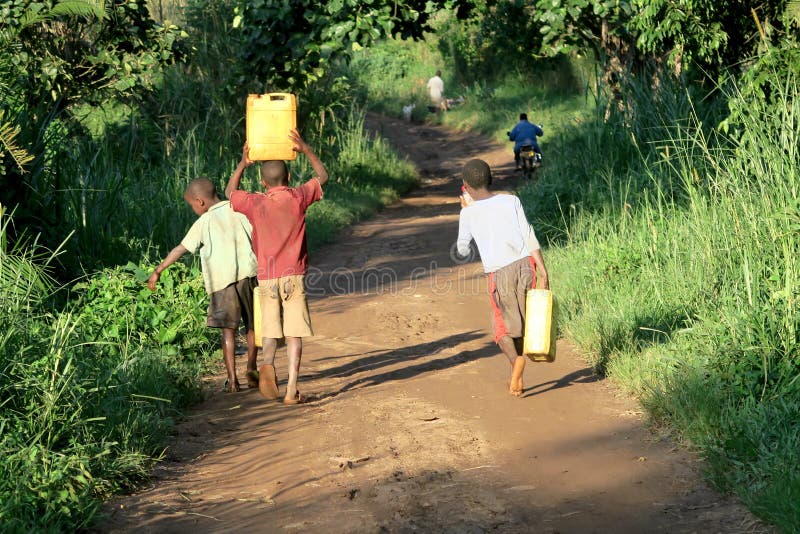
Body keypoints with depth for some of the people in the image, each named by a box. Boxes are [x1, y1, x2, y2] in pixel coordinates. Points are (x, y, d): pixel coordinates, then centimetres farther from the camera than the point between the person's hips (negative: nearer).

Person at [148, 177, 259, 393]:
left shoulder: (204, 222, 3)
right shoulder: (240, 211, 8)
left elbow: (181, 249, 5)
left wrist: (158, 270, 12)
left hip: (222, 279, -2)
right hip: (248, 273, 2)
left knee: (228, 329, 2)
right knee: (252, 325, 16)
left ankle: (232, 379, -3)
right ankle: (252, 372, 20)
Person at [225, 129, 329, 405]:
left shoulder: (255, 203, -1)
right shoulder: (298, 198, -2)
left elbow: (230, 192, 20)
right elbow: (323, 177, 15)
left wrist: (242, 164, 20)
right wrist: (306, 150, 17)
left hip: (266, 278, 1)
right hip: (294, 276, -1)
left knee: (270, 331, 10)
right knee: (294, 333, 0)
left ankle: (268, 363, -21)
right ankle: (292, 389, -6)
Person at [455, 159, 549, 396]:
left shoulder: (468, 213, 5)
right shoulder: (511, 201, 7)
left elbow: (462, 250, 17)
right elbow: (529, 236, -1)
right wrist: (543, 270, -1)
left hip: (499, 274, -2)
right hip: (525, 263, 2)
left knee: (503, 328, 7)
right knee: (523, 322, 15)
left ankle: (516, 359, -23)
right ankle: (515, 377, 17)